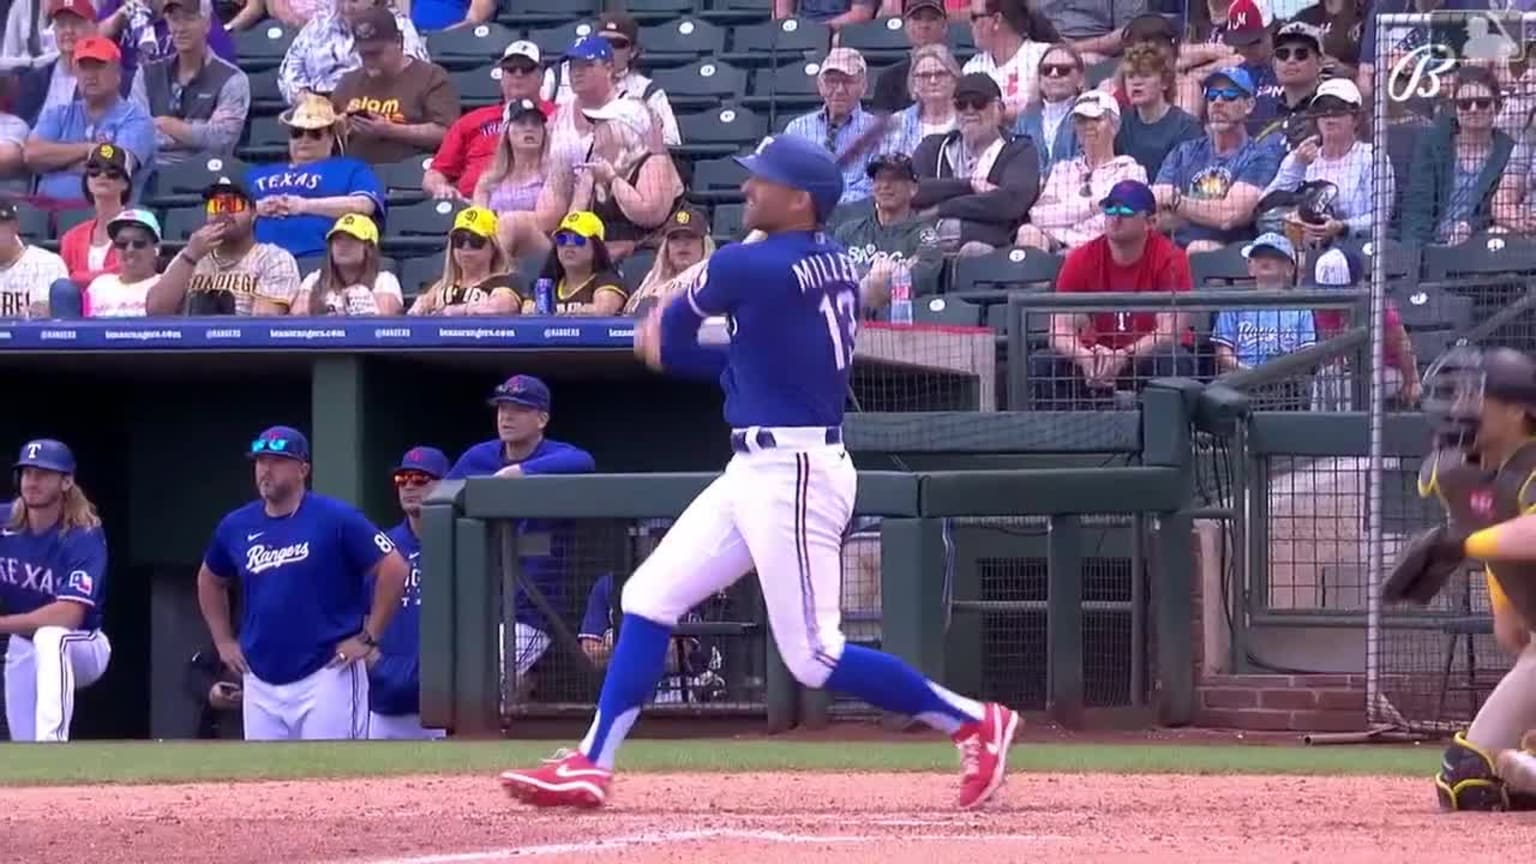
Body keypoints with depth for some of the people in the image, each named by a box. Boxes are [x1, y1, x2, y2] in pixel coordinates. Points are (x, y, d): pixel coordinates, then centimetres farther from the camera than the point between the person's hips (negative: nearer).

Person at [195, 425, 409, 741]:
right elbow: (209, 581, 27)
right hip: (260, 683, 6)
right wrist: (224, 641, 17)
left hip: (325, 677, -6)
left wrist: (368, 638, -10)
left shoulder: (336, 519, -7)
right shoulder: (236, 527, 9)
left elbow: (393, 569, -9)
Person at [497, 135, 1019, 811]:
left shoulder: (749, 266, -16)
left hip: (792, 474, -10)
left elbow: (673, 325, 2)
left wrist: (665, 341, 25)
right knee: (649, 597, 10)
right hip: (756, 470, 10)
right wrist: (670, 351, 14)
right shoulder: (838, 268, 9)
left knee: (813, 656, -7)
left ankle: (973, 723, 2)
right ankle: (590, 767, 11)